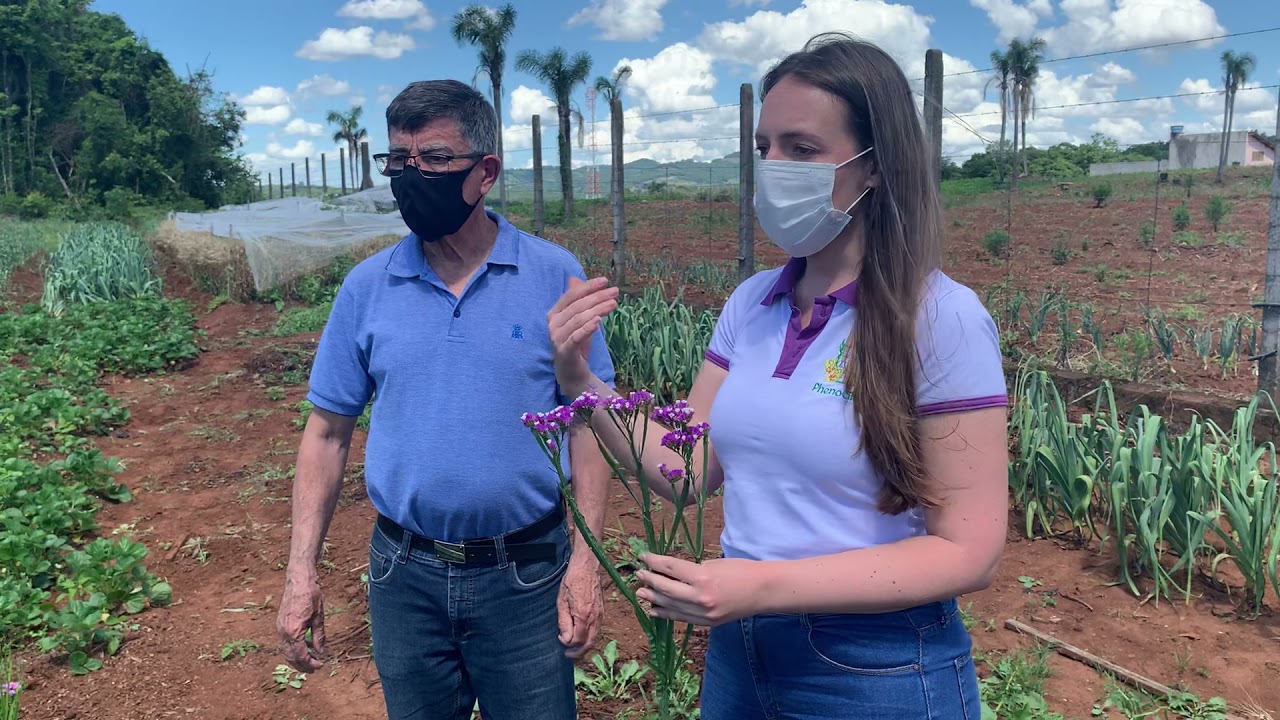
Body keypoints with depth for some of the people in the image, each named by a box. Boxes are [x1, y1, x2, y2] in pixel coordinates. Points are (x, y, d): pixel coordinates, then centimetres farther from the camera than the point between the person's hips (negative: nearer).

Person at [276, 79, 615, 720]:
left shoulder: (556, 276, -7)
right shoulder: (366, 287, -1)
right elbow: (327, 432, 4)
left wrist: (586, 559, -10)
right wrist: (300, 572, 0)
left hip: (527, 574, -2)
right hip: (405, 576, 2)